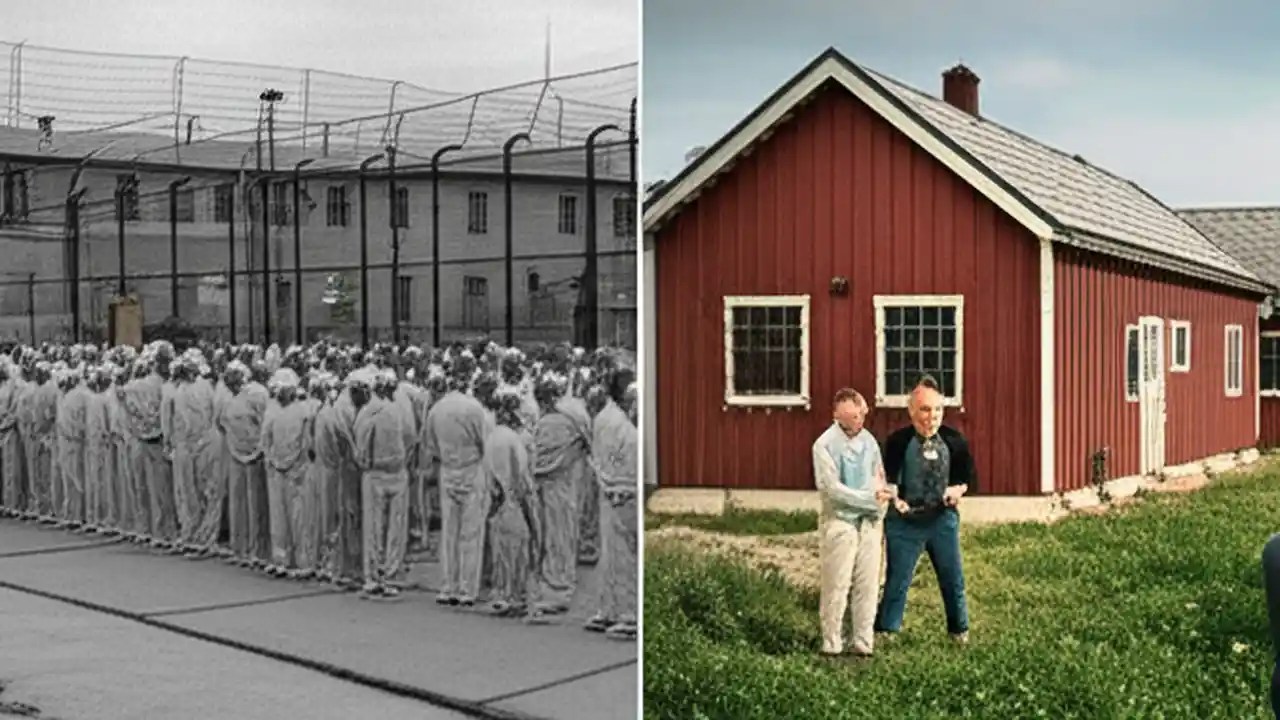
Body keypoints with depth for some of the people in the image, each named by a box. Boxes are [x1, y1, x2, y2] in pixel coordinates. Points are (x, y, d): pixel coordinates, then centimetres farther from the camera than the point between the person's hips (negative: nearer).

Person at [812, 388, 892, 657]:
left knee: (868, 586, 5)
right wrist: (871, 498, -15)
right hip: (840, 522, -5)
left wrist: (881, 510, -1)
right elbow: (831, 487, -14)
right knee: (836, 587, -2)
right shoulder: (825, 444, -9)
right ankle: (832, 646, 8)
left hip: (869, 522, 5)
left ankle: (864, 644, 14)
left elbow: (880, 477, 14)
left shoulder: (868, 440, 7)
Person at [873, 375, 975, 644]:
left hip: (943, 520, 3)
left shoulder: (954, 440, -2)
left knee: (953, 578, 14)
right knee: (897, 580, 4)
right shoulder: (898, 441, -10)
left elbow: (970, 475, 8)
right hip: (905, 522, -3)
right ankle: (885, 632, 16)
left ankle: (960, 630, 32)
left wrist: (959, 489, -11)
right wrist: (894, 498, -24)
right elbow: (887, 480, -6)